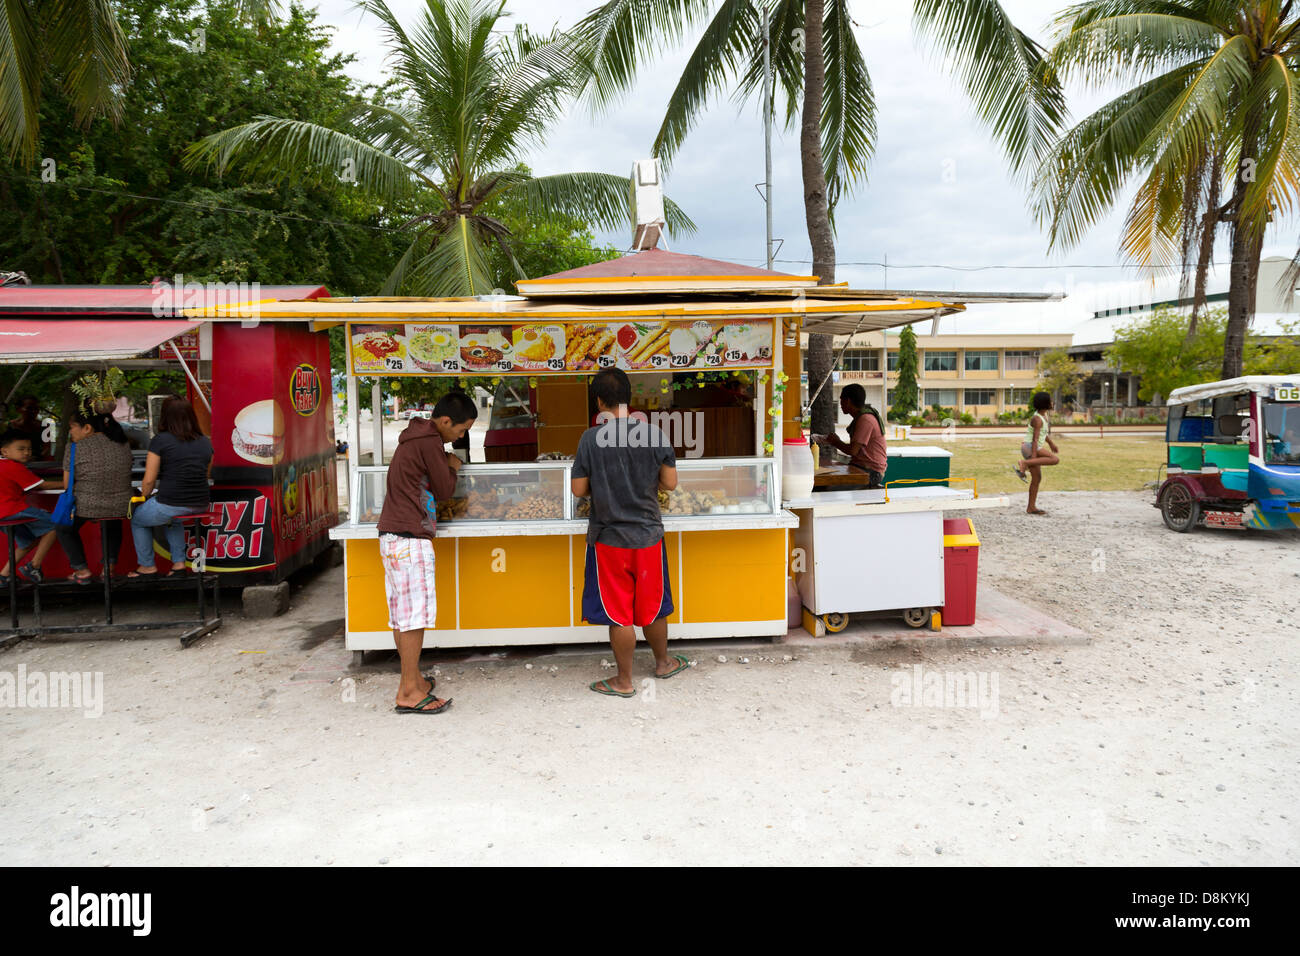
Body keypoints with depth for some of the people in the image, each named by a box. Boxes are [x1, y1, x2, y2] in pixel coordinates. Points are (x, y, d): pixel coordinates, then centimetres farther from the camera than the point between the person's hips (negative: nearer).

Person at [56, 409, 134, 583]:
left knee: (64, 527, 27)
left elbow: (67, 485, -3)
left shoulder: (76, 448, -9)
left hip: (87, 508, -4)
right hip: (122, 508, 4)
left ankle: (82, 570, 24)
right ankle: (109, 565, 26)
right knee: (114, 525, 38)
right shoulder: (123, 445, 6)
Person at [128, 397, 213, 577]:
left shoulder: (160, 440, -9)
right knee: (174, 518, 39)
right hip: (201, 506, 5)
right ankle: (179, 562, 33)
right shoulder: (205, 442, 6)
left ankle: (147, 566, 32)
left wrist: (144, 498, 14)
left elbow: (149, 481, -6)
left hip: (169, 505, -5)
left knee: (137, 519, 27)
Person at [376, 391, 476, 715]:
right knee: (415, 612, -8)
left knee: (402, 613, 13)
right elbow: (444, 490, -6)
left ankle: (412, 678, 21)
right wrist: (452, 467, 11)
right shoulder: (429, 441, -12)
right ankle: (409, 692, -5)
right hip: (409, 536, -10)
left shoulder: (415, 437, 18)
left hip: (393, 534, 10)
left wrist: (445, 462, 15)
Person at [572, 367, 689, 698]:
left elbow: (579, 489, -6)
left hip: (609, 538, -2)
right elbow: (670, 483, -2)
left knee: (618, 614, 8)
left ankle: (624, 681, 19)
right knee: (652, 606, 20)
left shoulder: (591, 439, -12)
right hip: (648, 534, 2)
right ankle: (663, 662, 39)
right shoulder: (654, 434, -8)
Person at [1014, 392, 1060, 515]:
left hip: (1034, 448, 10)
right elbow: (1035, 439, -23)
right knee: (1055, 459, -25)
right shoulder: (1038, 419, -17)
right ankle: (1024, 464, -23)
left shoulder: (1043, 415, 12)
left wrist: (1051, 443, 34)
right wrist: (1034, 456, -26)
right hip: (1029, 447, -10)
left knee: (1037, 479, 10)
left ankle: (1031, 508, 14)